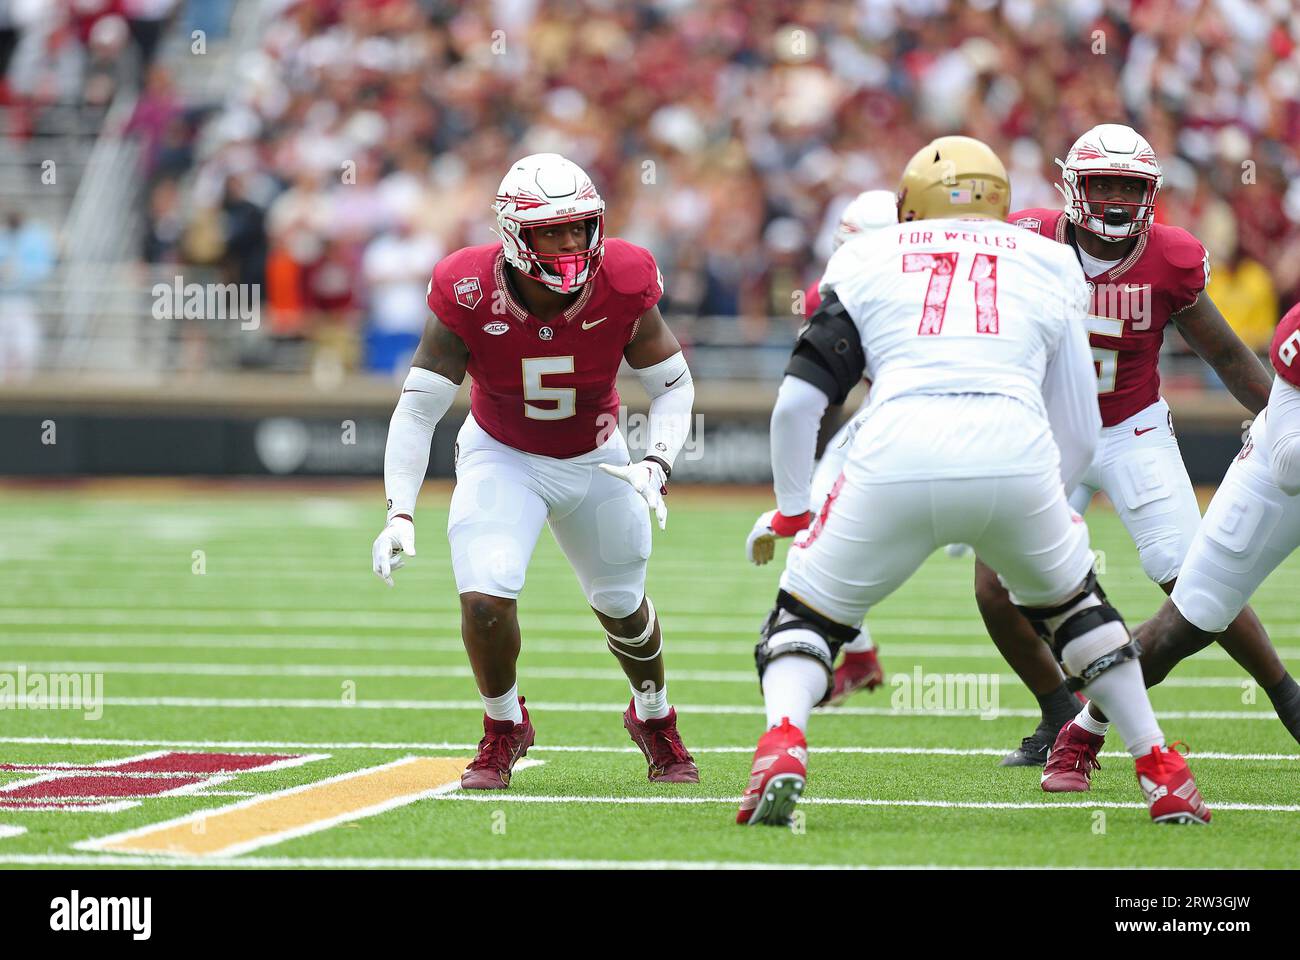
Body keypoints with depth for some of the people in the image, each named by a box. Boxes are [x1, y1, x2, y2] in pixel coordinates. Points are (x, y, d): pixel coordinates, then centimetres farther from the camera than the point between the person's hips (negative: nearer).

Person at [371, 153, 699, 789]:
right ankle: (503, 727, 7)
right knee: (485, 597, -22)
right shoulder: (469, 295, -29)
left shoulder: (622, 287, -25)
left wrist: (656, 463, -28)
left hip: (595, 460, 2)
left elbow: (673, 384, -11)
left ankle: (654, 719, 47)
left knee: (623, 604, 16)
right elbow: (417, 408, -24)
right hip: (501, 458, -2)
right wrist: (399, 515, -33)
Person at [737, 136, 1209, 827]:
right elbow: (1080, 436, 27)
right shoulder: (1049, 269, 27)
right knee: (1069, 601, 30)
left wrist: (791, 513, 26)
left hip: (895, 459, -1)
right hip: (1015, 457, 1)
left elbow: (798, 400, 14)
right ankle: (1163, 775, 27)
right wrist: (1035, 512, 42)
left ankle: (782, 741, -10)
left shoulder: (867, 262, 23)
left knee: (807, 613, 19)